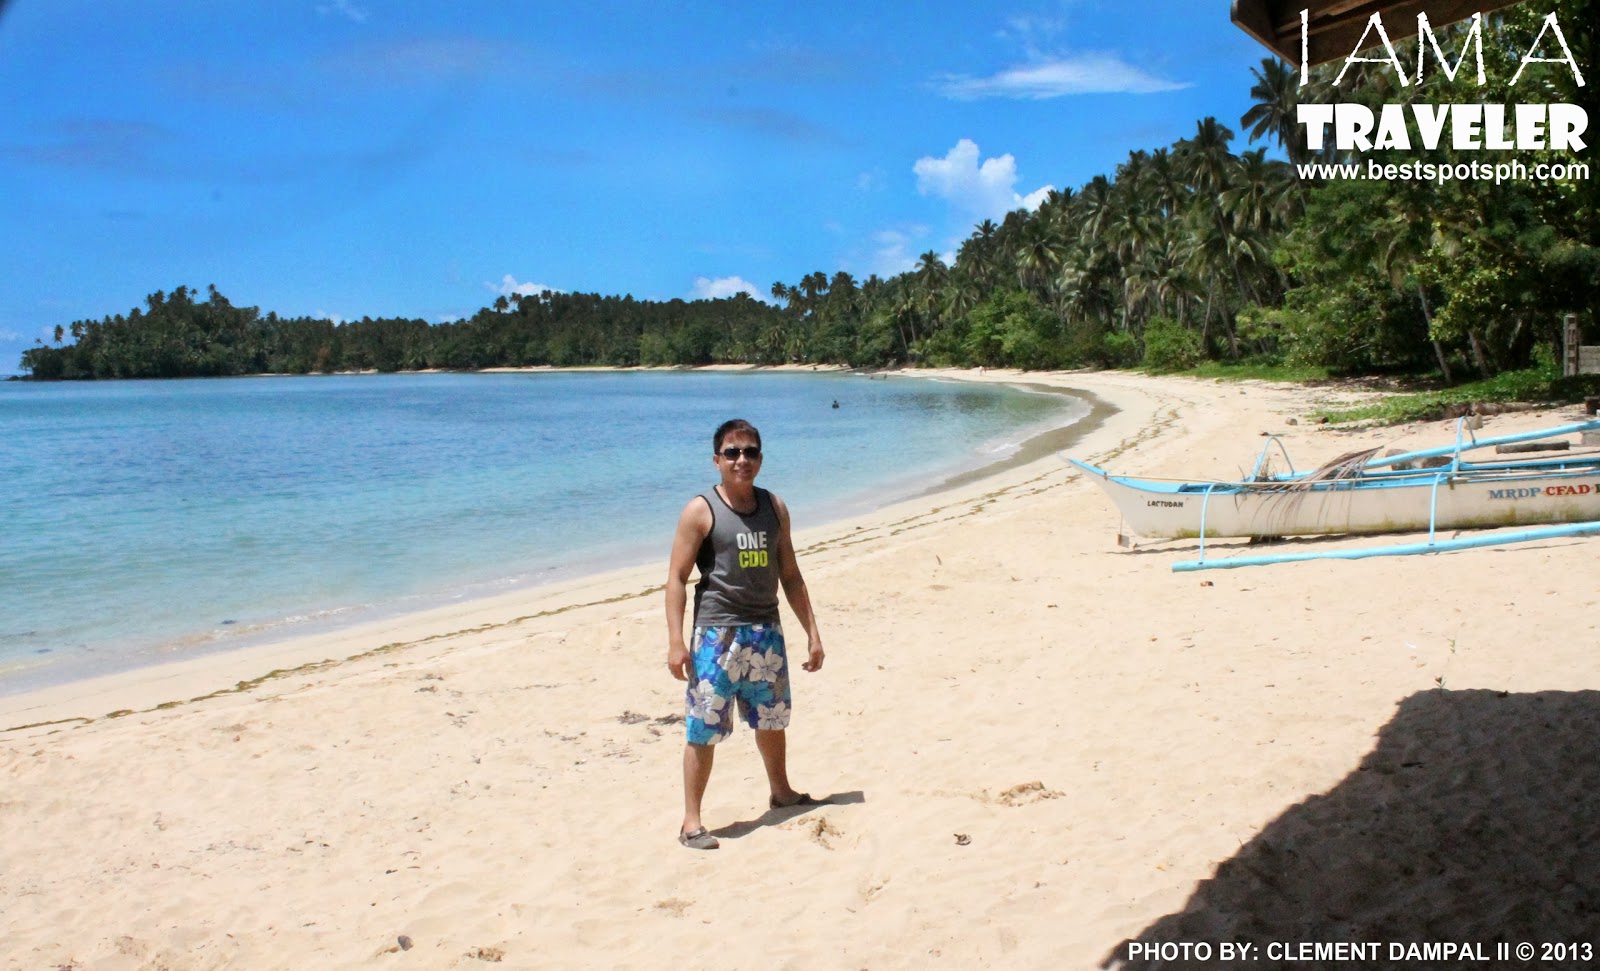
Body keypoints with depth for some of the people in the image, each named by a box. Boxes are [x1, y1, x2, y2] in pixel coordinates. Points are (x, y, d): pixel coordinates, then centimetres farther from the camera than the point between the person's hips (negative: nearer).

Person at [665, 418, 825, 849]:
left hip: (767, 632, 5)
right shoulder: (701, 511, -7)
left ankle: (781, 792, 42)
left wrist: (812, 632, 11)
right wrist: (676, 641, -16)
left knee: (772, 719, 20)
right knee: (704, 729, -3)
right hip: (717, 635, -5)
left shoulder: (775, 508, 8)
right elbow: (676, 578, -8)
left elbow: (790, 575, 14)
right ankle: (691, 821, 9)